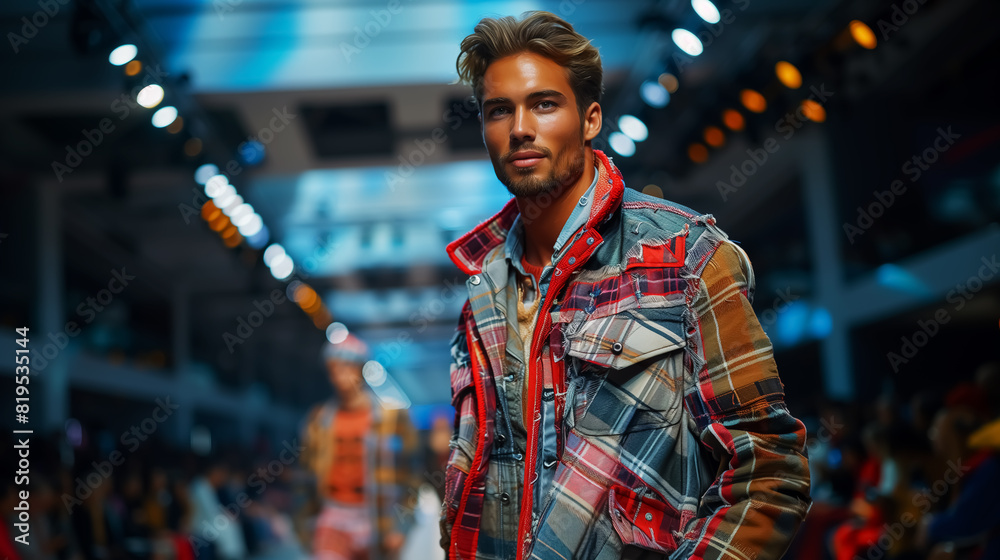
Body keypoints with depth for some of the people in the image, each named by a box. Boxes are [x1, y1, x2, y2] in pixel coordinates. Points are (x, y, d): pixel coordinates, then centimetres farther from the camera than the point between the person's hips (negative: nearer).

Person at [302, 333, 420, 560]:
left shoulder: (390, 415, -5)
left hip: (375, 518, -2)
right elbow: (309, 467, 13)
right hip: (335, 514, 2)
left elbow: (406, 474, -4)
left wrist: (399, 525, -7)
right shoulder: (321, 417, 4)